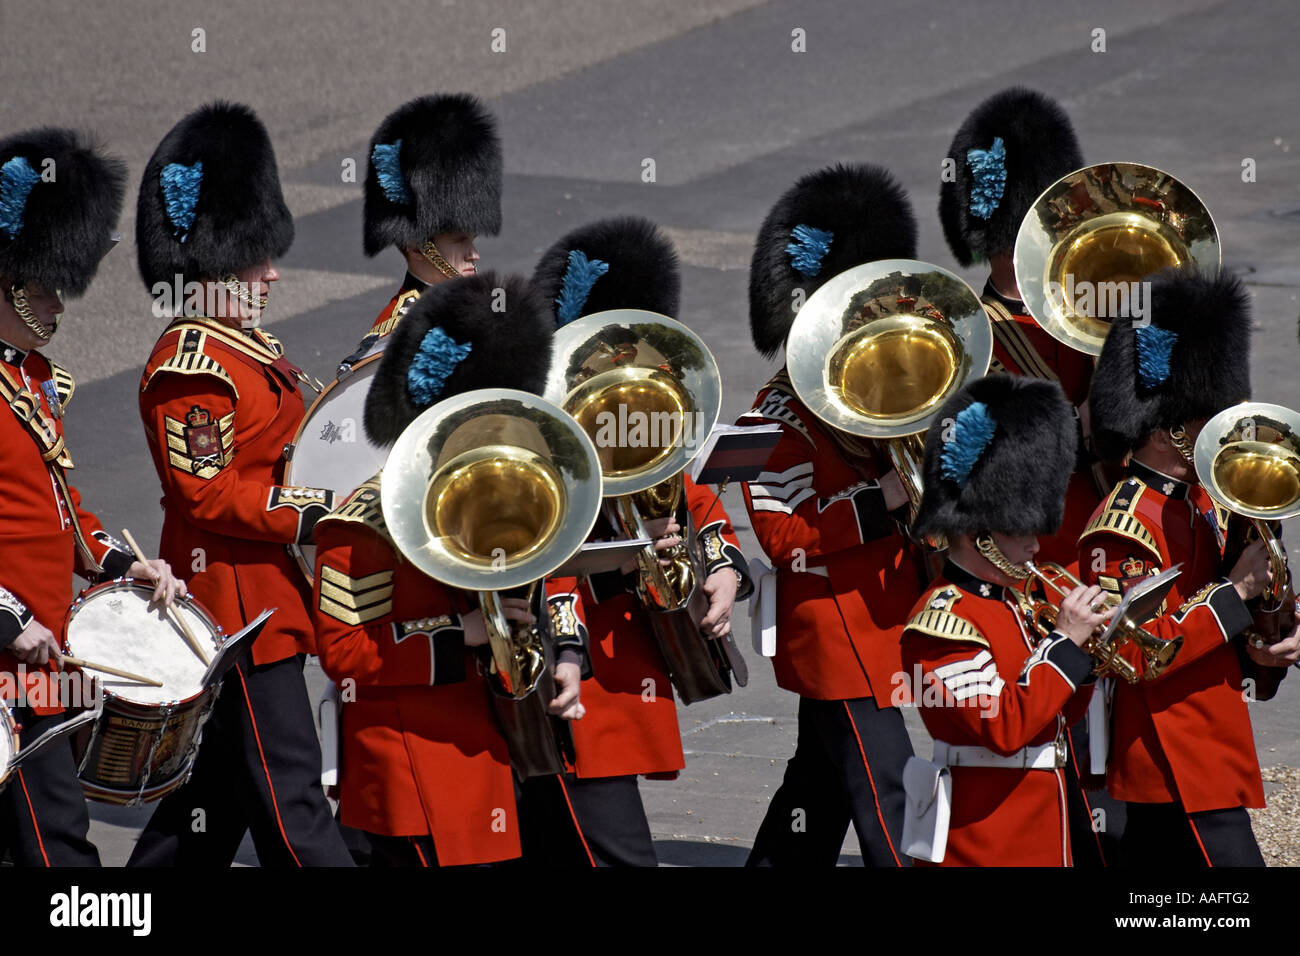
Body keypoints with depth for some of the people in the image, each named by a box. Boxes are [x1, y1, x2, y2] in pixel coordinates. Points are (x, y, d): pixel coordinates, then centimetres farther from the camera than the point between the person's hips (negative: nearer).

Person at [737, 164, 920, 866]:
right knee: (885, 802, -13)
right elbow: (783, 534, -21)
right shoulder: (780, 419, -12)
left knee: (820, 788, 18)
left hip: (878, 621, 9)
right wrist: (883, 498, -28)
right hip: (836, 640, -9)